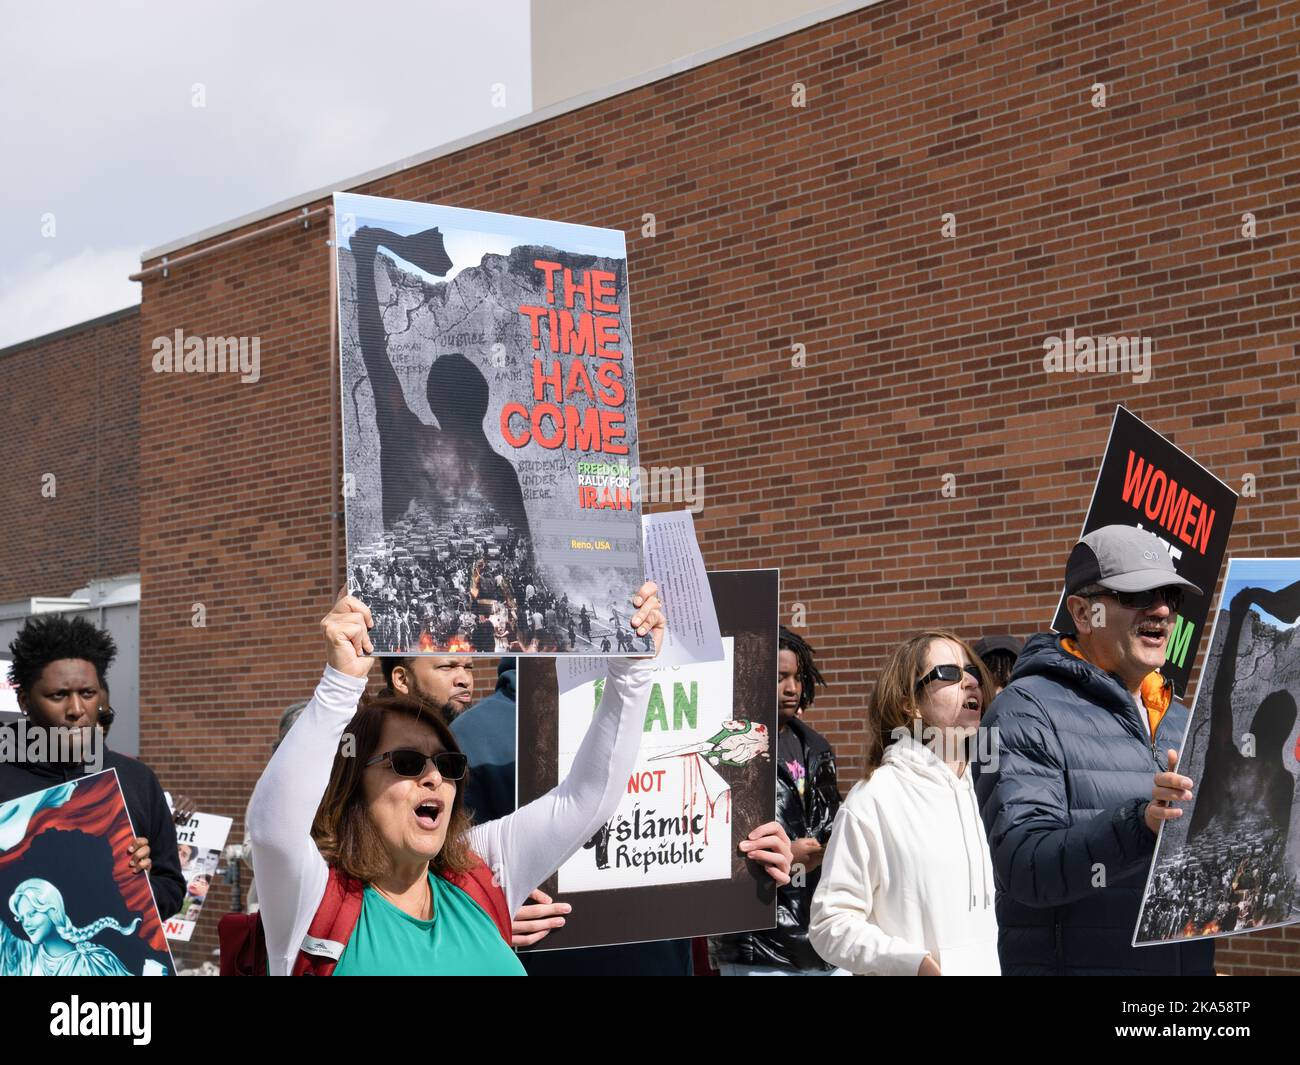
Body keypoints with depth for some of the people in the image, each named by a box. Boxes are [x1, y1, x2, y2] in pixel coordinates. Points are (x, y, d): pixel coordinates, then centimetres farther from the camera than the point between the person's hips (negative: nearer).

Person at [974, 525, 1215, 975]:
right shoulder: (1027, 711, -10)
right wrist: (1137, 823, -33)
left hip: (1188, 962, 6)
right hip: (1071, 961, -6)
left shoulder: (1178, 720, 14)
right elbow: (1024, 866, -22)